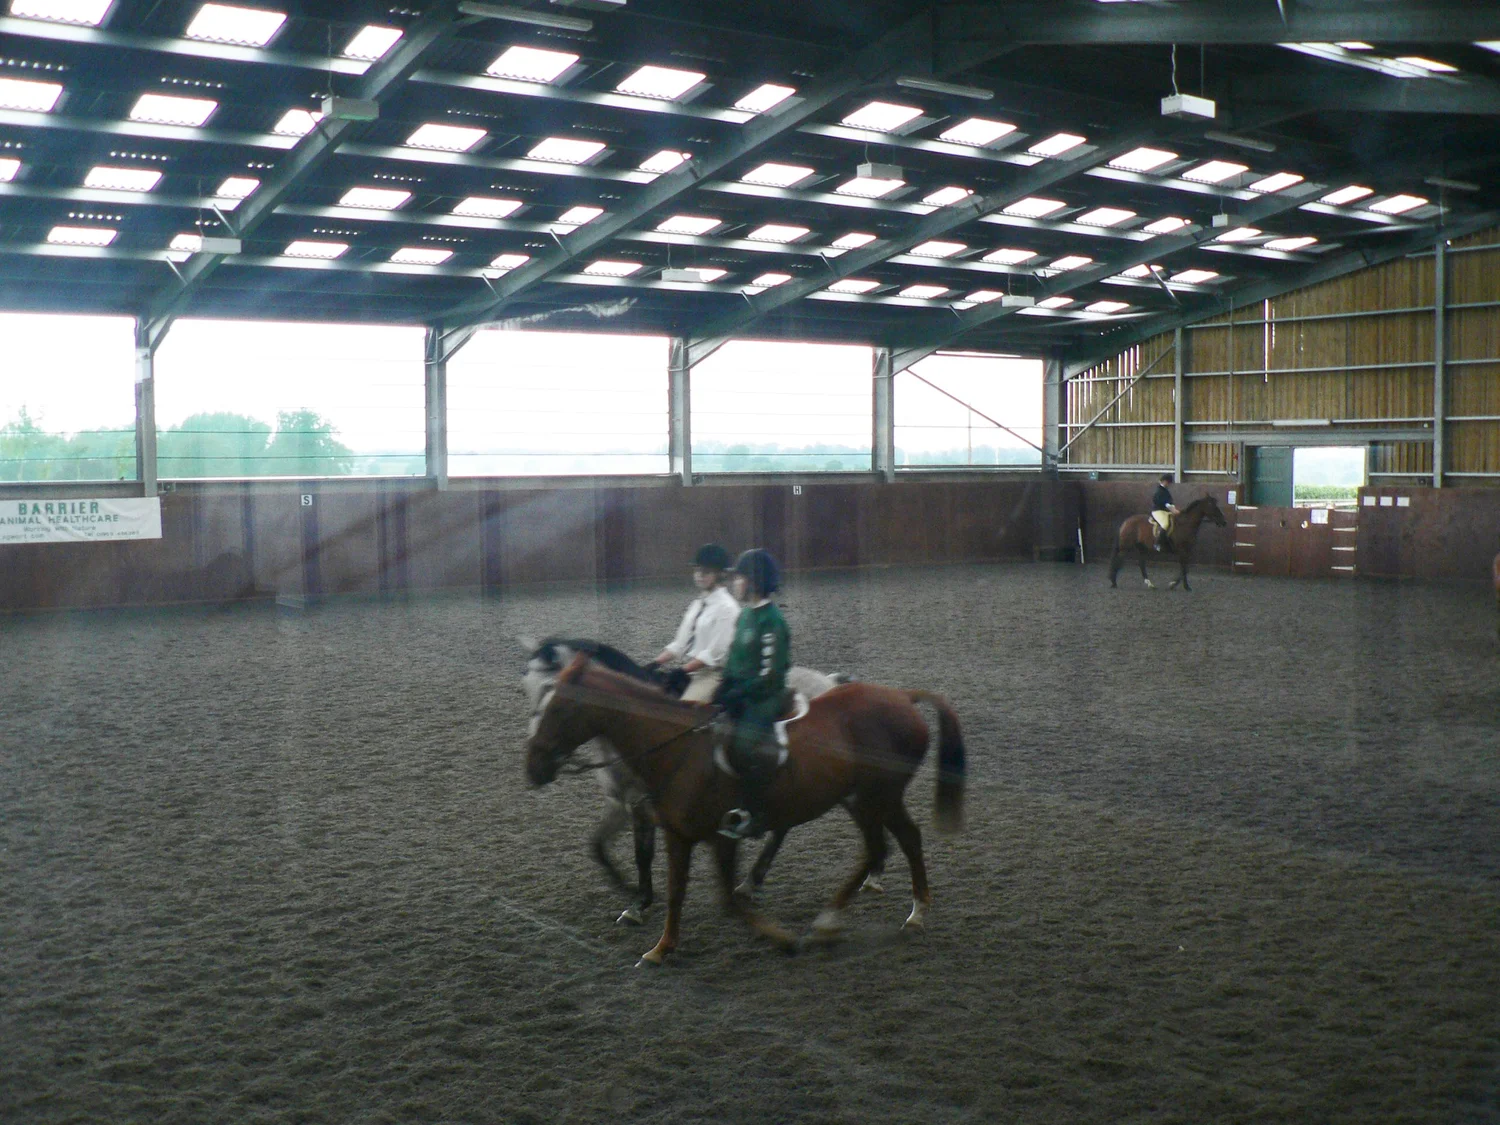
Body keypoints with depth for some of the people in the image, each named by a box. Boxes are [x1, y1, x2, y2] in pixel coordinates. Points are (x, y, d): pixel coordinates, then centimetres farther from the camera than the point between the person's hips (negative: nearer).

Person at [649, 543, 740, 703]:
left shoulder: (726, 608, -11)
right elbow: (680, 644, 14)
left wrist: (681, 672, -20)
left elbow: (714, 654, -17)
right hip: (689, 672, 9)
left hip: (711, 674, -9)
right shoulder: (698, 603, 15)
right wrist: (654, 664, 1)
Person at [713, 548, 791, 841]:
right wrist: (723, 691, 2)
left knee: (745, 742, -27)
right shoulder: (746, 614, 11)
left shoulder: (770, 621, -17)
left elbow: (769, 675, -20)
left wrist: (734, 695, -19)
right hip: (741, 694, 10)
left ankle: (755, 815, -16)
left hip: (764, 697, -10)